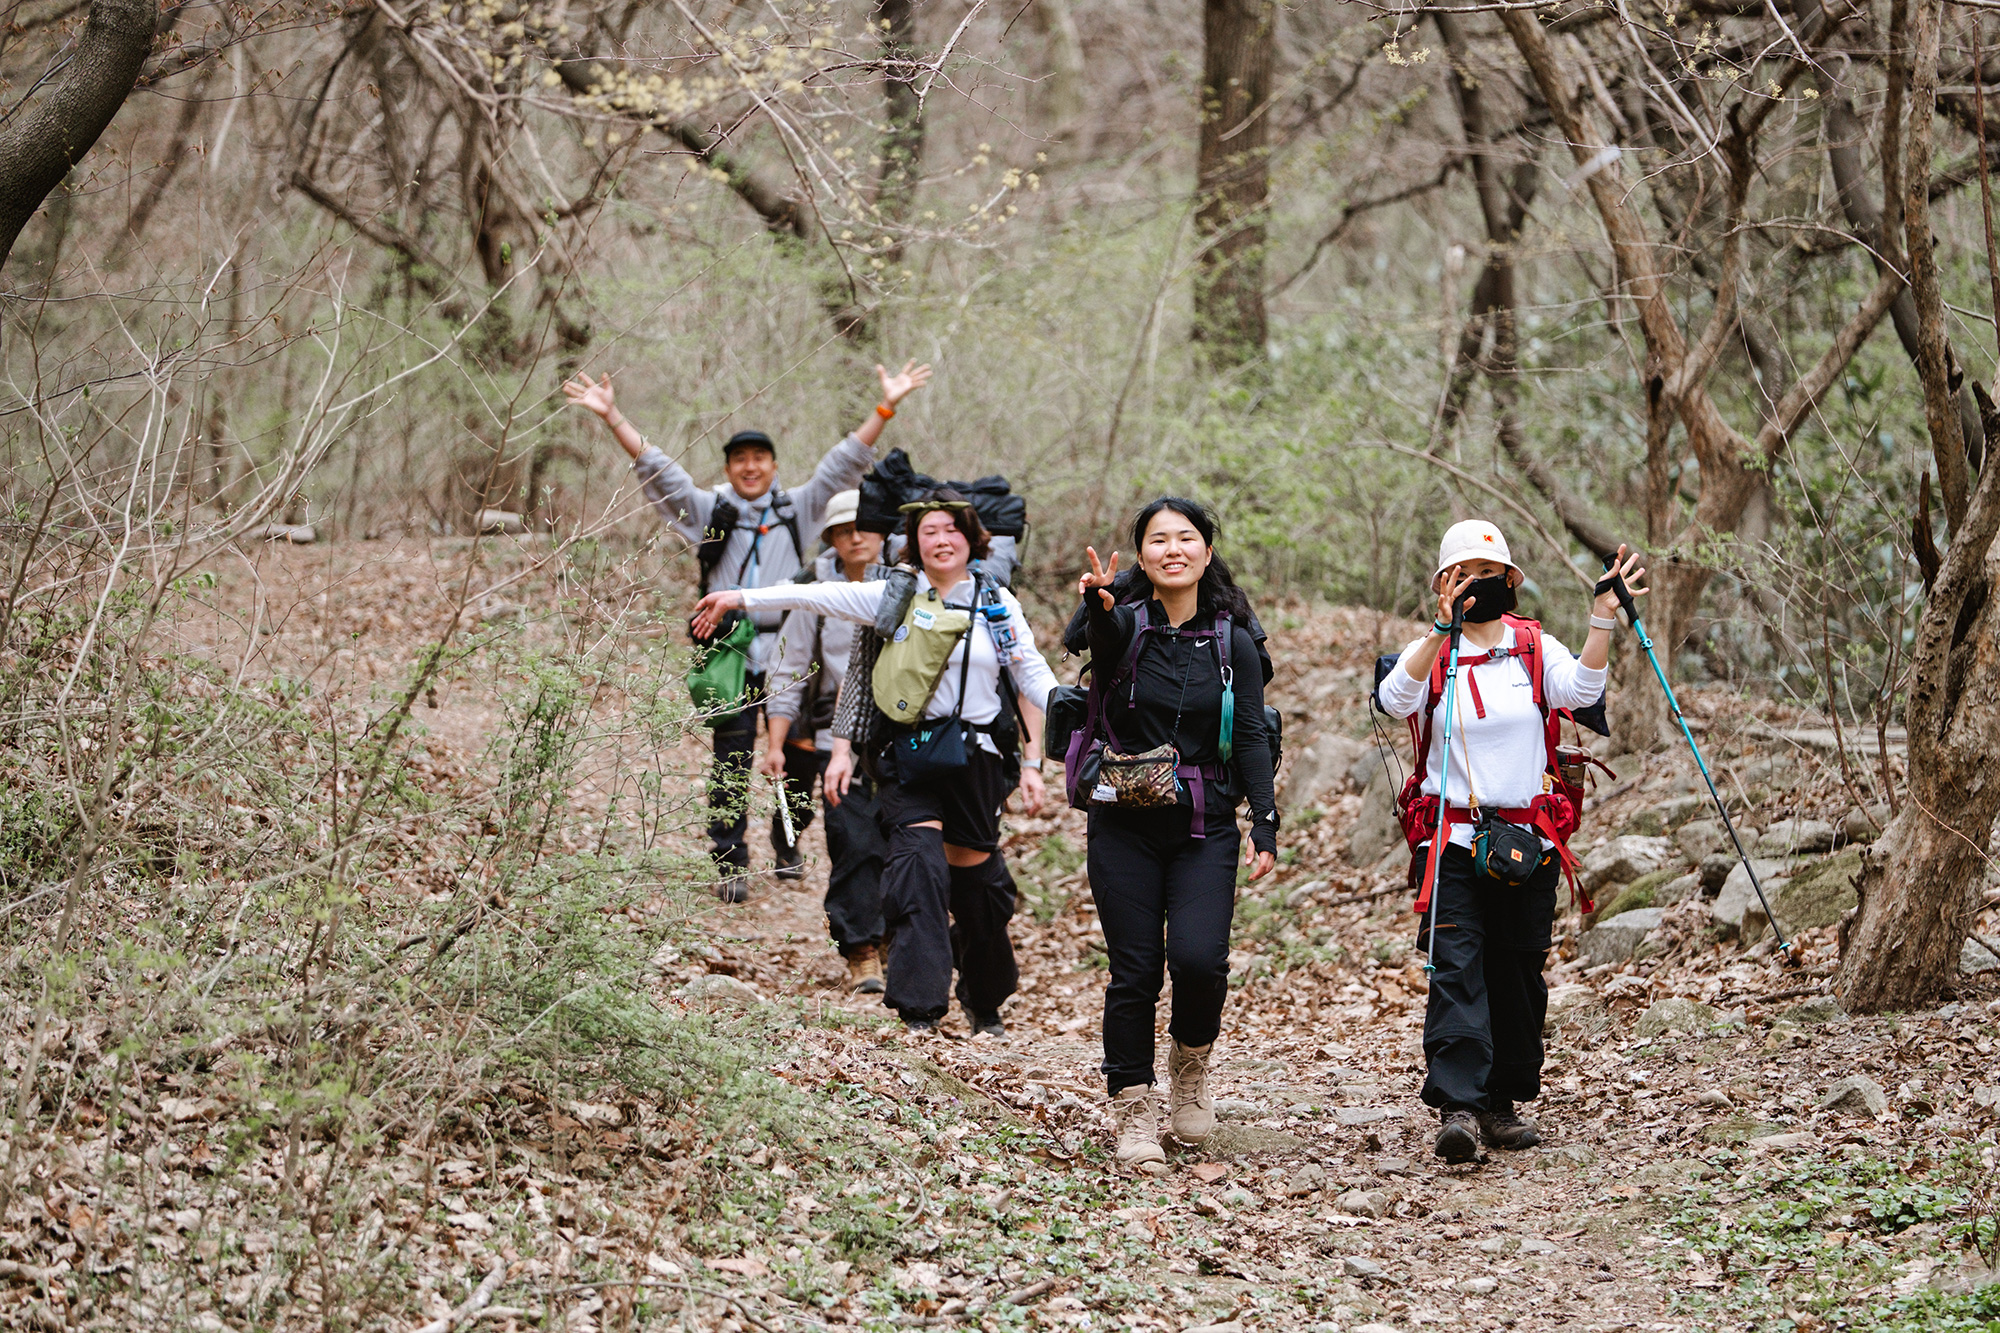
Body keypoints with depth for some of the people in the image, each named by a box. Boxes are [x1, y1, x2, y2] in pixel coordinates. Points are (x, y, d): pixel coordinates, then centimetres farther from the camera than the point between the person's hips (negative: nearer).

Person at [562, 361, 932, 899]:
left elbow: (845, 464, 6)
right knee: (731, 759, -4)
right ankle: (730, 864, -1)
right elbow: (657, 470, 3)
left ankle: (786, 843, 27)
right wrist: (612, 417, -6)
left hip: (787, 654, 1)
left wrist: (885, 409, -2)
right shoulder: (709, 511, 8)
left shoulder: (798, 509, 10)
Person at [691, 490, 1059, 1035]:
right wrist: (736, 598, -2)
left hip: (978, 757, 1)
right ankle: (919, 1010, -21)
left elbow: (1033, 678, 7)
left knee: (974, 872, 7)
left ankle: (986, 1001, 30)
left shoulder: (997, 604, 6)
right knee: (918, 865, -18)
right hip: (912, 755, -1)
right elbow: (819, 596, 1)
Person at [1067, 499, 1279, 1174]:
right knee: (1134, 970, -4)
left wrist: (1265, 825, -10)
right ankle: (1134, 1113, 8)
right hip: (1125, 827, -1)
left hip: (1204, 830, 1)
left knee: (1198, 958, -16)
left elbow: (1252, 738, 2)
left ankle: (1191, 1067, 13)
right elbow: (1104, 637, -26)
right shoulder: (1125, 623, -1)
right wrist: (1097, 606, -50)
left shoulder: (1233, 643, 4)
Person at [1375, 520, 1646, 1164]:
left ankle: (1503, 1104, 19)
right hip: (1454, 839, -3)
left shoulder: (1536, 648, 7)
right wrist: (1442, 632, -33)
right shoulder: (1430, 653, 1)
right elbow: (1395, 699, -20)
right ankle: (1458, 1107, -21)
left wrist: (1603, 619, -27)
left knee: (1519, 975, 8)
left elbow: (1581, 689, -13)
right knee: (1457, 971, -14)